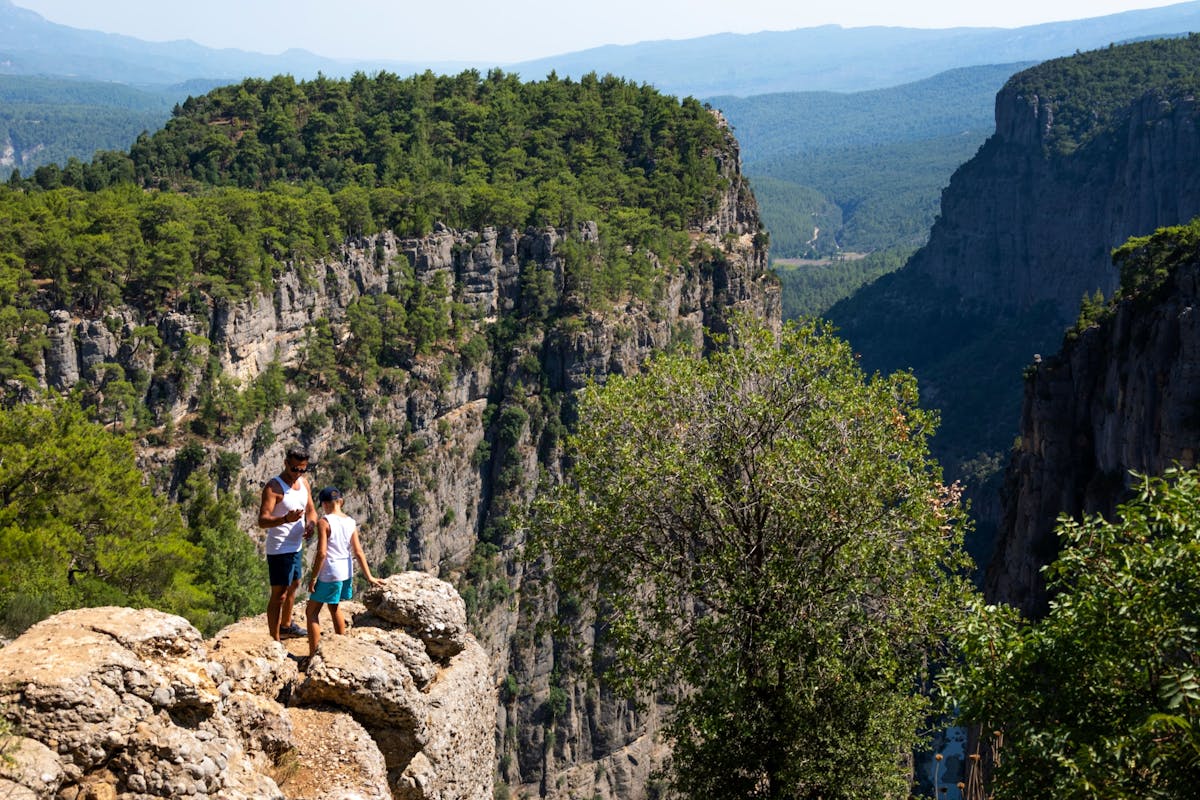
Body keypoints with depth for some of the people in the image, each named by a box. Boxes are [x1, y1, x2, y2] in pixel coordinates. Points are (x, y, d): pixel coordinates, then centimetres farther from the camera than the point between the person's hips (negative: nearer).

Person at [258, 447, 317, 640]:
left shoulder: (303, 483, 5)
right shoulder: (274, 487, -19)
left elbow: (311, 510, 12)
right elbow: (263, 521, -27)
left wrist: (310, 523, -11)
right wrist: (286, 519, -45)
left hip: (296, 547, 9)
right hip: (279, 550, -9)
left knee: (294, 585, 25)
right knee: (279, 595, -7)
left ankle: (286, 625, 45)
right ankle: (274, 641, -2)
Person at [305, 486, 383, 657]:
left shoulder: (324, 522, -15)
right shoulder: (351, 522, 3)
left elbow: (321, 553, -19)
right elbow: (358, 552, 2)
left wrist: (313, 577, -12)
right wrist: (369, 577, 5)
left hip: (329, 573, -7)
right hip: (346, 572, 7)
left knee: (311, 611, 4)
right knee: (335, 608, 26)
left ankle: (313, 655, -1)